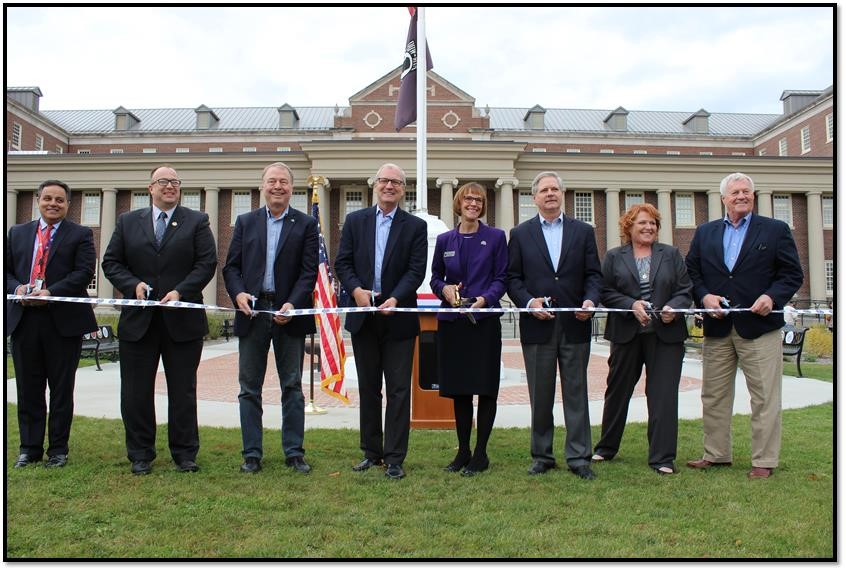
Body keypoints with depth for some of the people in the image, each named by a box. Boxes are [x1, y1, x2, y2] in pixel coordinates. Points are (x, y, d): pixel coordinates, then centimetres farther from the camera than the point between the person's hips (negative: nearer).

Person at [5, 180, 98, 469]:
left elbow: (84, 272, -8)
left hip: (64, 320, -3)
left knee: (61, 389, 4)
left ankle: (58, 450, 14)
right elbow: (6, 270, 13)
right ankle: (29, 448, 20)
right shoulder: (17, 233, 15)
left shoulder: (80, 235, 3)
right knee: (28, 388, 9)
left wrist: (51, 293, -18)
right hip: (23, 318, 4)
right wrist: (17, 288, -8)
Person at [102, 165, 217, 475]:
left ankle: (185, 454, 16)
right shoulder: (127, 221, 11)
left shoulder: (196, 222, 4)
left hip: (182, 320, -2)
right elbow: (111, 262, 8)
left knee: (183, 391, 6)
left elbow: (207, 262, -4)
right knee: (136, 391, 7)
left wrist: (181, 292, -15)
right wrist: (133, 284, -10)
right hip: (138, 320, 2)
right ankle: (140, 455, 20)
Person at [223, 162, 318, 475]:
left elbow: (309, 271, -3)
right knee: (249, 387, 6)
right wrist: (238, 293, -11)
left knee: (292, 387, 6)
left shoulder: (306, 225, 4)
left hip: (288, 313, -2)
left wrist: (293, 303, -17)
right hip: (252, 312, 2)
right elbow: (231, 266, 8)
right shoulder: (246, 222, 11)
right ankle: (252, 454, 16)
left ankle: (294, 452, 15)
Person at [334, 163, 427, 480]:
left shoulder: (415, 226, 1)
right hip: (363, 316, 2)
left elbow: (417, 270, -6)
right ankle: (371, 452, 24)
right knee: (368, 388, 12)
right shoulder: (355, 221, 7)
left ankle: (394, 459, 9)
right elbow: (342, 262, 4)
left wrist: (395, 298, -21)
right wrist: (356, 290, -13)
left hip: (398, 318, -2)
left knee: (399, 390, 0)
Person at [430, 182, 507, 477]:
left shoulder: (495, 237, 2)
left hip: (484, 320, -3)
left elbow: (501, 279, 0)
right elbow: (435, 278, 14)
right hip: (451, 321, 3)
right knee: (458, 389, 8)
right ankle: (463, 450, 20)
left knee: (486, 388, 0)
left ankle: (480, 454, 11)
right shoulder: (444, 240, 9)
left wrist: (484, 298, -17)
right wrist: (445, 289, -7)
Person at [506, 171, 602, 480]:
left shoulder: (584, 231, 9)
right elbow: (513, 278, 4)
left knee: (576, 393, 4)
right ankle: (542, 455, 18)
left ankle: (579, 457, 12)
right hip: (537, 325, 0)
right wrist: (529, 302, -12)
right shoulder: (520, 234, 7)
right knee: (540, 396, 7)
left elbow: (594, 274, 7)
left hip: (575, 325, 1)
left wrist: (590, 300, -12)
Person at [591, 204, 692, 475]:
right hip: (626, 334, 0)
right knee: (617, 391, 11)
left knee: (664, 395, -1)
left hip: (666, 334, 0)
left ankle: (662, 458, 7)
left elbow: (685, 290, 6)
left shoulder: (671, 254, 10)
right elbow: (606, 292, 0)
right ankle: (606, 447, 28)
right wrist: (631, 305, -15)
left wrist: (674, 308, -14)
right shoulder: (613, 257, 7)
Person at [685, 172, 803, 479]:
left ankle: (765, 461, 10)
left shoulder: (776, 230, 5)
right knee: (713, 396, 10)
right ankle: (716, 454, 22)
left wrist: (772, 296, -15)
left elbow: (792, 274, 1)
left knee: (765, 397, 1)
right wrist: (703, 295, -7)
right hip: (717, 327, 3)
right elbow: (691, 271, 10)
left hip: (759, 325, -3)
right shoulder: (705, 232, 12)